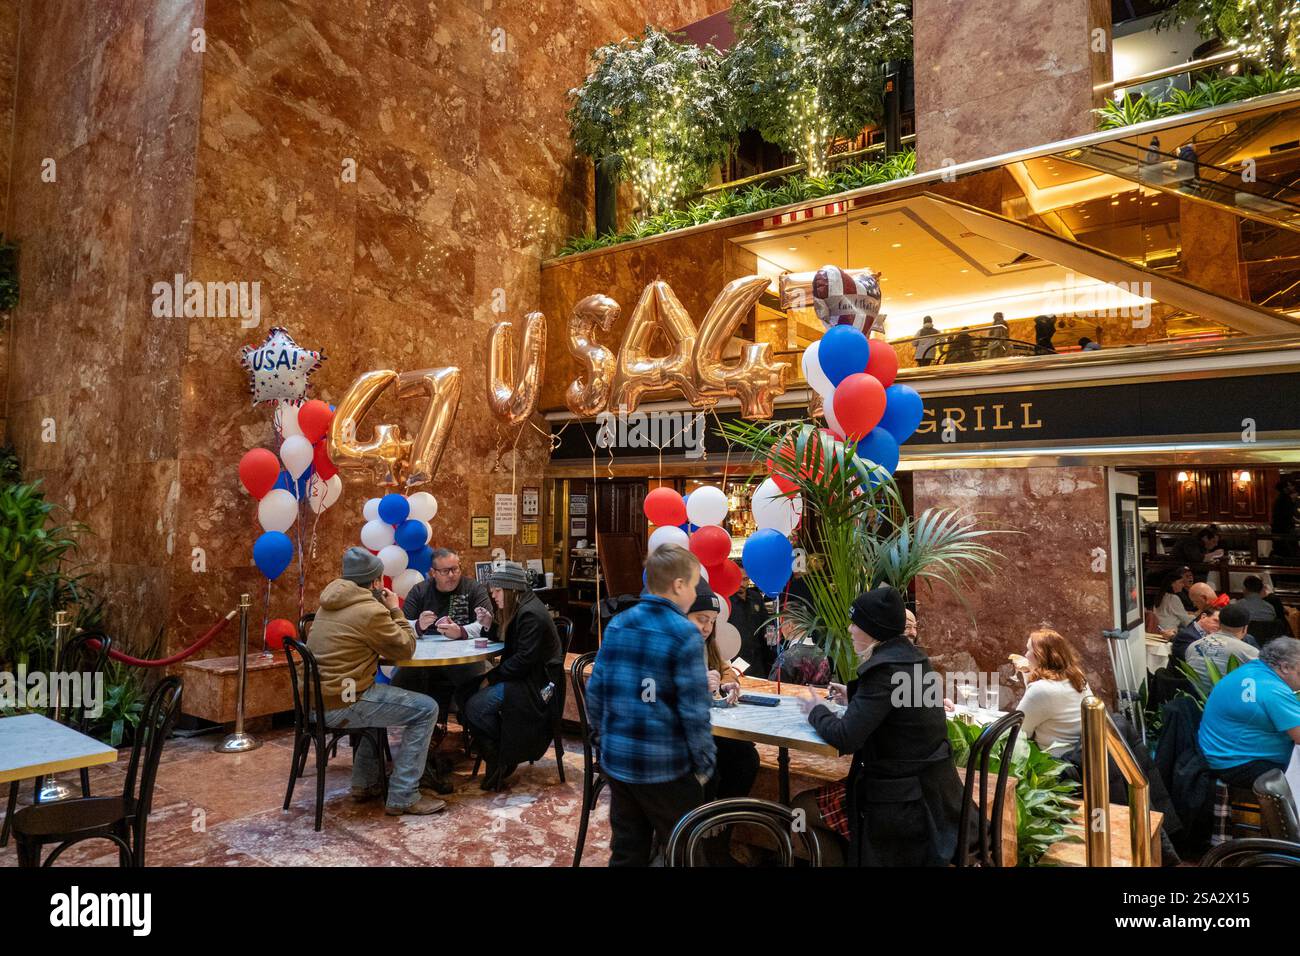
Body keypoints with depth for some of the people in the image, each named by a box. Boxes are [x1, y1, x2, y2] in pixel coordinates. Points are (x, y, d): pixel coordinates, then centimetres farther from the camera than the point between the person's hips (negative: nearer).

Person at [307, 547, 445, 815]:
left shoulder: (329, 604, 12)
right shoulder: (370, 610, -17)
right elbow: (405, 649, -6)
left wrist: (386, 610, 12)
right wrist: (395, 610, 5)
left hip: (316, 700, 10)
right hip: (341, 705, -10)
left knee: (381, 696, 34)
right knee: (426, 709, -3)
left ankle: (365, 783, 34)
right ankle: (403, 797, 0)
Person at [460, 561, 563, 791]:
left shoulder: (531, 614, -20)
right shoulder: (519, 610, 12)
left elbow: (524, 659, -23)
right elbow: (507, 645, 17)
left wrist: (494, 675, -12)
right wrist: (490, 626, 1)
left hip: (537, 684, -11)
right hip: (523, 677, 11)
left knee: (475, 707, -19)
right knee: (468, 690, 1)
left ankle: (499, 763, -1)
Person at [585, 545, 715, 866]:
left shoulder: (616, 625, 2)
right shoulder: (684, 633, -16)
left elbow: (595, 689, 7)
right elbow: (694, 710, -16)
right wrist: (705, 763, -4)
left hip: (616, 759, 6)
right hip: (665, 766, -6)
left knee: (627, 853, 18)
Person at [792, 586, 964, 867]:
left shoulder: (885, 669, -23)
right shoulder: (912, 658, 4)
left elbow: (846, 738, -24)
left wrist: (816, 710, -7)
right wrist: (853, 698, 13)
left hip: (904, 804, -9)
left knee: (801, 806, 2)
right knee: (817, 795, 21)